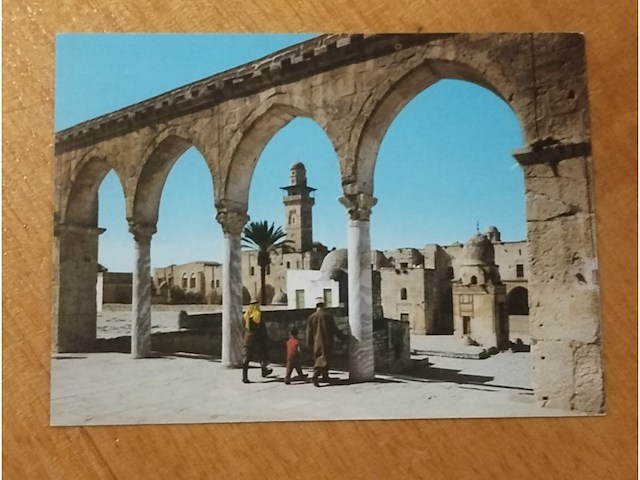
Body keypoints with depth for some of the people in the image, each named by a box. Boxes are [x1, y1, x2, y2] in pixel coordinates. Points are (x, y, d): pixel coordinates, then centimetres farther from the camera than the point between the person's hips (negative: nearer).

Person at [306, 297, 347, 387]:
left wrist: (309, 344, 12)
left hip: (316, 343, 4)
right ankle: (316, 375, -22)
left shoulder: (311, 317, 1)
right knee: (324, 359, -3)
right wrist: (343, 337, 7)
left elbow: (309, 332, 3)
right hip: (326, 342, -4)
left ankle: (325, 376, 26)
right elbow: (334, 329, -5)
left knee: (319, 358, 17)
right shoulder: (328, 315, -8)